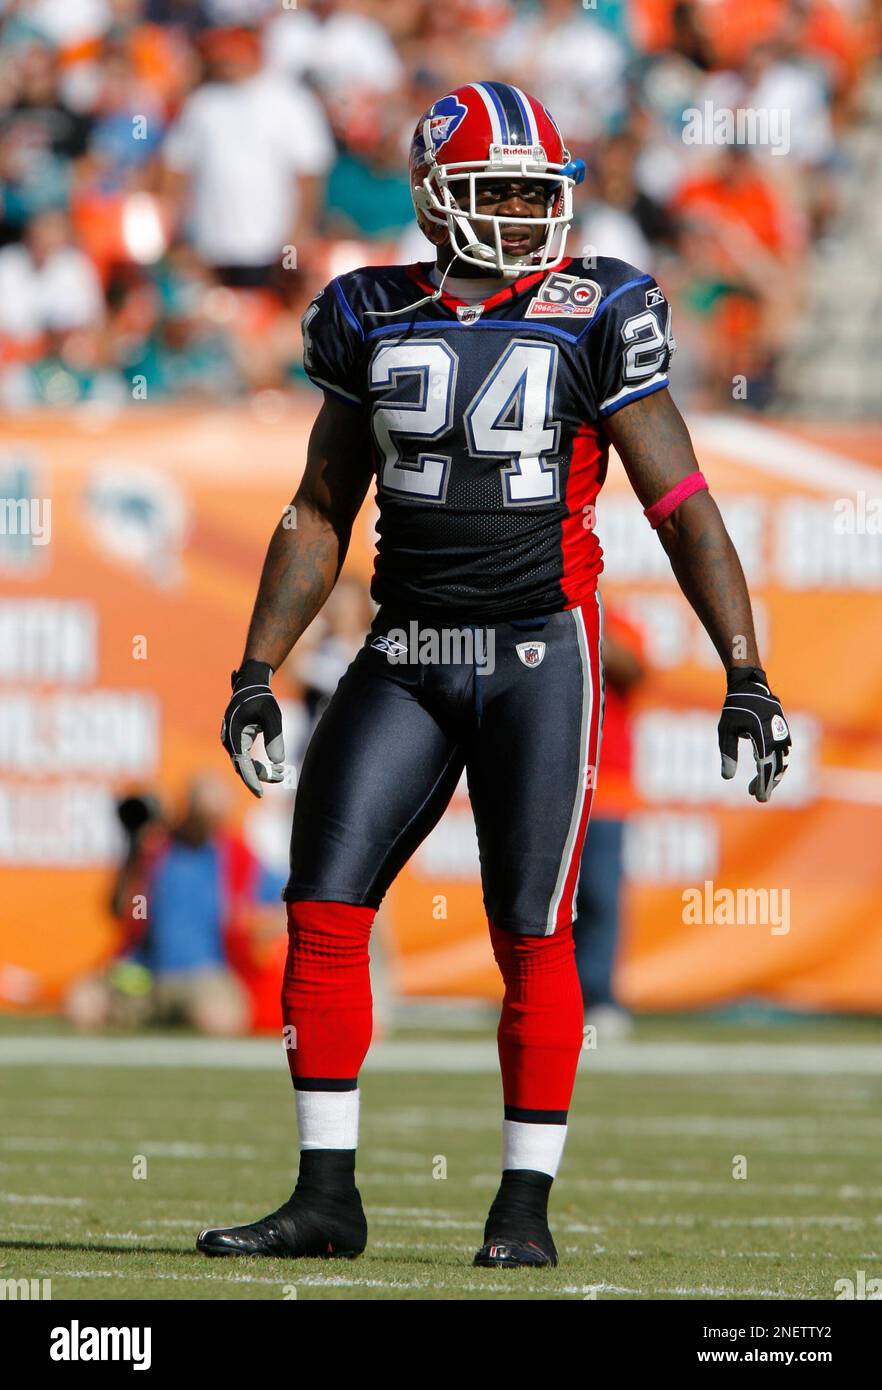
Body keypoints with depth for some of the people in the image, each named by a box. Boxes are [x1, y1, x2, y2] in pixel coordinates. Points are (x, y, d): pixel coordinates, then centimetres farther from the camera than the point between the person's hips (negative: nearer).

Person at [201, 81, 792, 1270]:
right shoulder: (376, 323, 7)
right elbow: (321, 514, 14)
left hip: (540, 658, -4)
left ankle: (527, 1207, 7)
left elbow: (681, 505, -4)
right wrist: (256, 674, 8)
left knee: (533, 937, -3)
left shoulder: (593, 322, -4)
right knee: (322, 911, -3)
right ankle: (326, 1197, 5)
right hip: (408, 660, 4)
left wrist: (746, 676, -10)